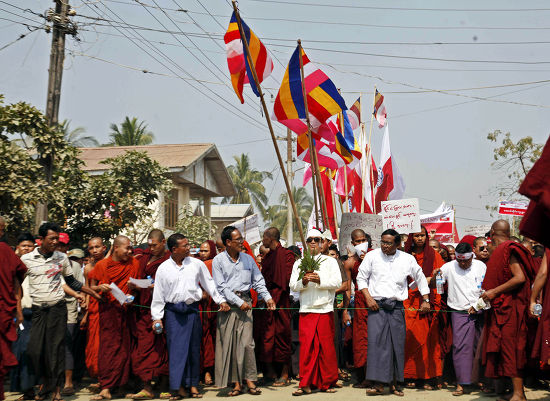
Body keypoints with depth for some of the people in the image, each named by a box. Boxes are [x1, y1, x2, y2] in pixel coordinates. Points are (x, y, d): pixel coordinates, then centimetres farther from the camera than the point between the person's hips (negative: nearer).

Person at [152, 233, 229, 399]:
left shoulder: (197, 264, 3)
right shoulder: (163, 268, 0)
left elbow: (209, 283, 12)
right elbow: (158, 294, 3)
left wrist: (221, 300, 8)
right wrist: (157, 317, 1)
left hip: (192, 310, 1)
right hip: (173, 312, -1)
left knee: (194, 348, 6)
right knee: (176, 348, -2)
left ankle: (192, 384, 17)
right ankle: (178, 386, 5)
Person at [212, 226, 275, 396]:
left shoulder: (248, 259, 11)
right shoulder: (218, 260, 1)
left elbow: (258, 281, 14)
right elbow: (221, 286, -6)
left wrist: (267, 297, 0)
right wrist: (238, 302, -10)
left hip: (245, 303, 2)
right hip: (227, 304, -1)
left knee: (246, 342, -6)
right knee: (228, 343, 0)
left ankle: (250, 380, 1)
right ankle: (236, 382, 6)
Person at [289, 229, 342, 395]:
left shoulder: (330, 261, 10)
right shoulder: (299, 263, 15)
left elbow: (337, 283, -1)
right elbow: (293, 285, 6)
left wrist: (320, 280, -16)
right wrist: (304, 281, -13)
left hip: (325, 309, -1)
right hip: (306, 310, 1)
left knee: (326, 347, 0)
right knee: (306, 347, -3)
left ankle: (327, 382, 11)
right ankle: (306, 384, 2)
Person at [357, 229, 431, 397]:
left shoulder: (407, 259, 7)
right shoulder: (372, 256, 4)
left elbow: (420, 278, 18)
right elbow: (361, 277, 8)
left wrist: (426, 300, 14)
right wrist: (368, 298, -3)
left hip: (397, 307, 2)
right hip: (377, 306, -1)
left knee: (397, 343, 1)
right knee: (377, 341, -11)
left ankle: (394, 383, 13)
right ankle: (378, 384, -9)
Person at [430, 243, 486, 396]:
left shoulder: (481, 266, 4)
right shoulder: (449, 267, 2)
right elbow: (433, 286, 7)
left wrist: (476, 305, -3)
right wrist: (434, 277, -14)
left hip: (479, 312, 1)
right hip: (460, 313, -1)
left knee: (480, 346, 5)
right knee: (460, 346, -10)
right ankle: (462, 384, -10)